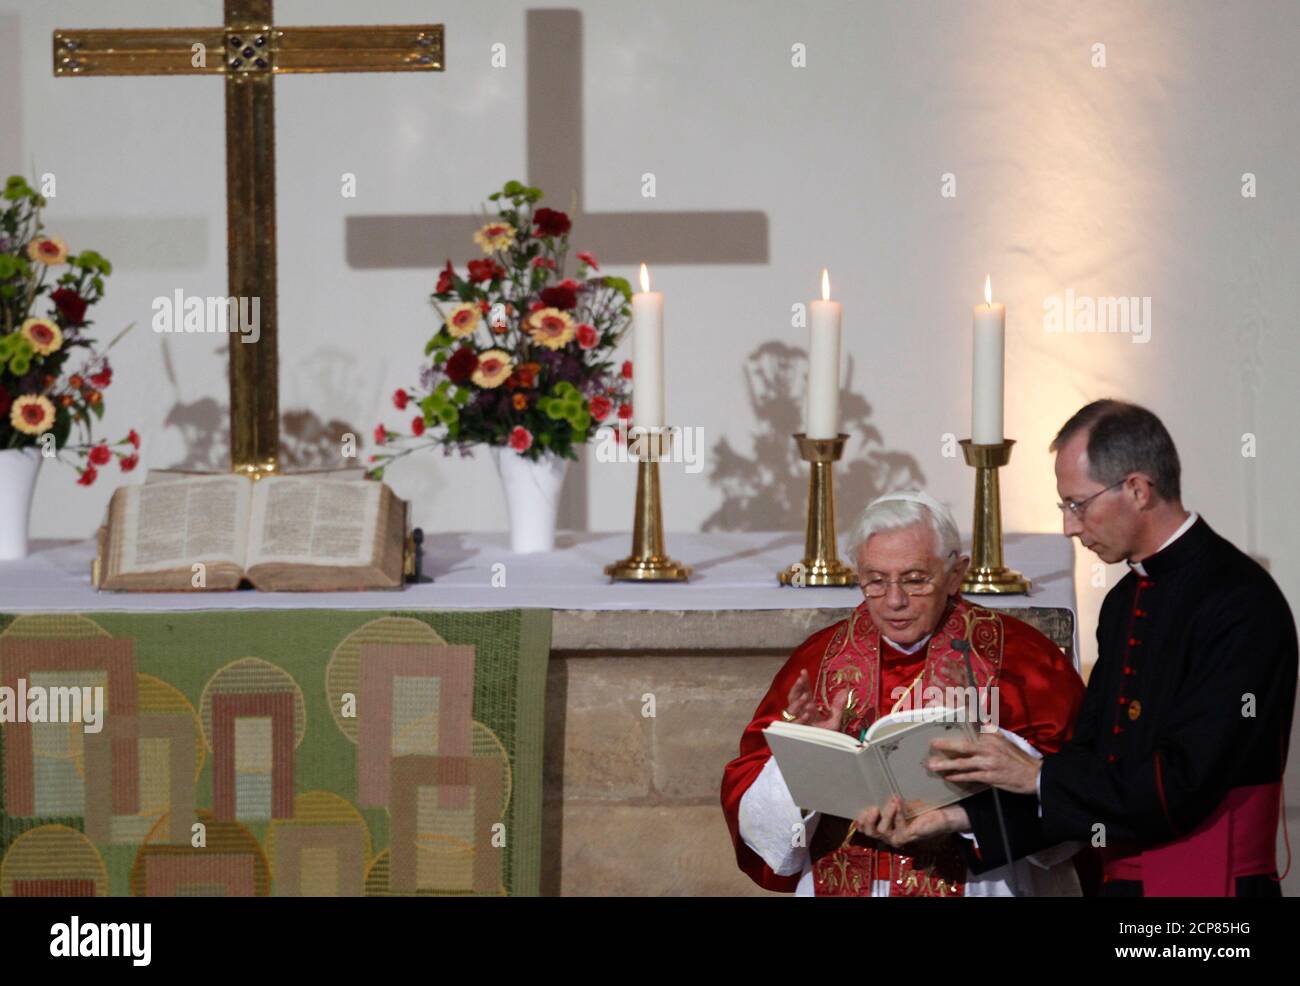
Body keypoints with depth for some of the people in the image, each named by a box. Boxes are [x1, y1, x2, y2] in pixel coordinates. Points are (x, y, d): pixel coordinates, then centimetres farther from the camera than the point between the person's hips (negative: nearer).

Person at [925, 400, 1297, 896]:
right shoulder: (1125, 601, 11)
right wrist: (967, 818, -1)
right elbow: (1091, 760, 11)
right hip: (1122, 880, 8)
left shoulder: (1239, 602, -16)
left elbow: (1184, 785, -21)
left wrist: (1037, 775, -14)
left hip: (1210, 886, -7)